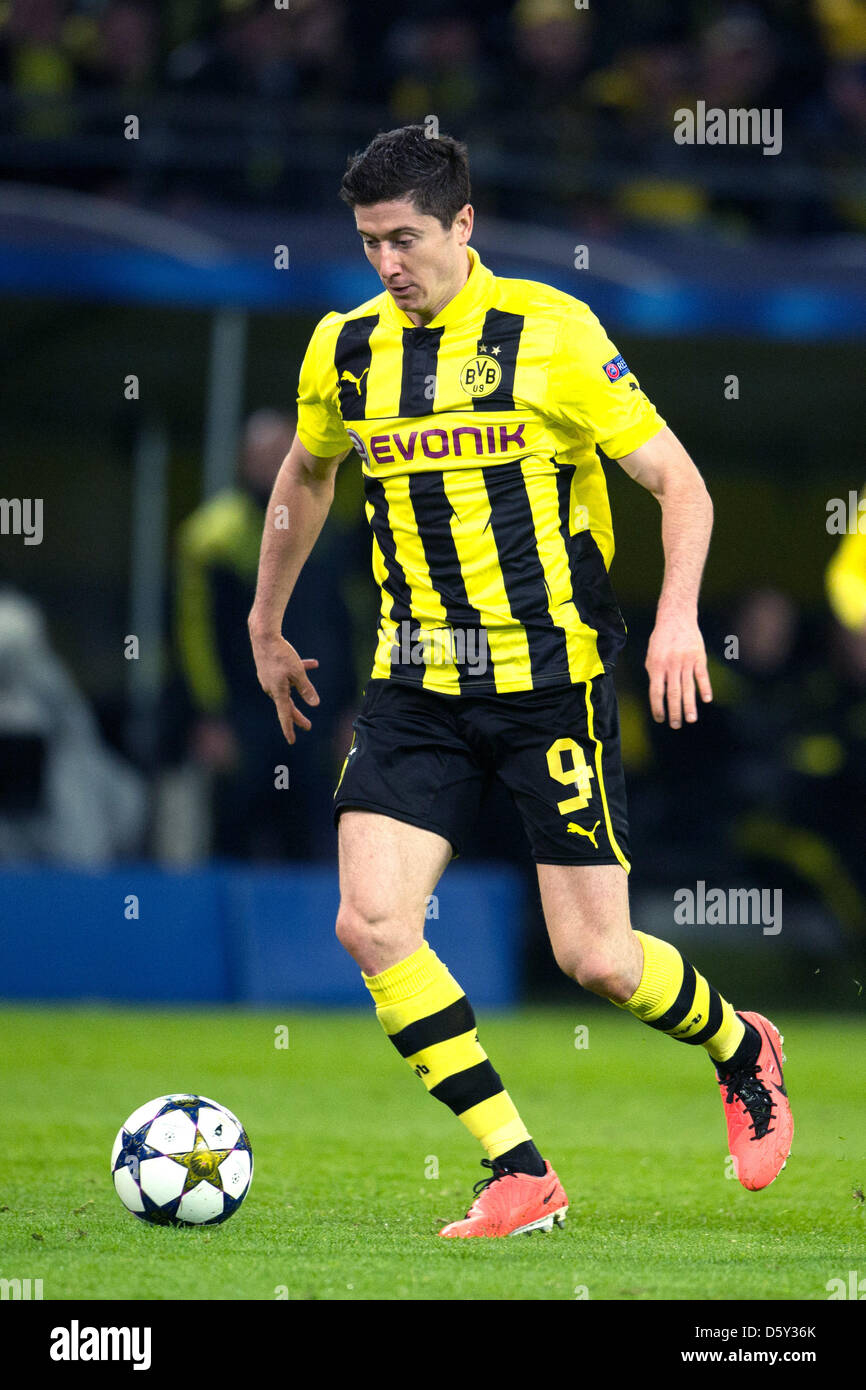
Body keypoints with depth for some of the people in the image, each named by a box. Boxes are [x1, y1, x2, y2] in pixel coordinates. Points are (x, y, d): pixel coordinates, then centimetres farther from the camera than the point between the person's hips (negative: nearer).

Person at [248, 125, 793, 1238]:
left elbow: (679, 481, -6)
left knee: (597, 959, -5)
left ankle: (741, 1052, 29)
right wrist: (266, 626, 32)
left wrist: (678, 615, -21)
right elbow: (304, 479, 27)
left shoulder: (549, 331, -8)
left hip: (550, 677, -4)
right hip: (416, 686, 4)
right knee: (371, 924, -14)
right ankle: (520, 1174, -5)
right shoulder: (346, 349, 6)